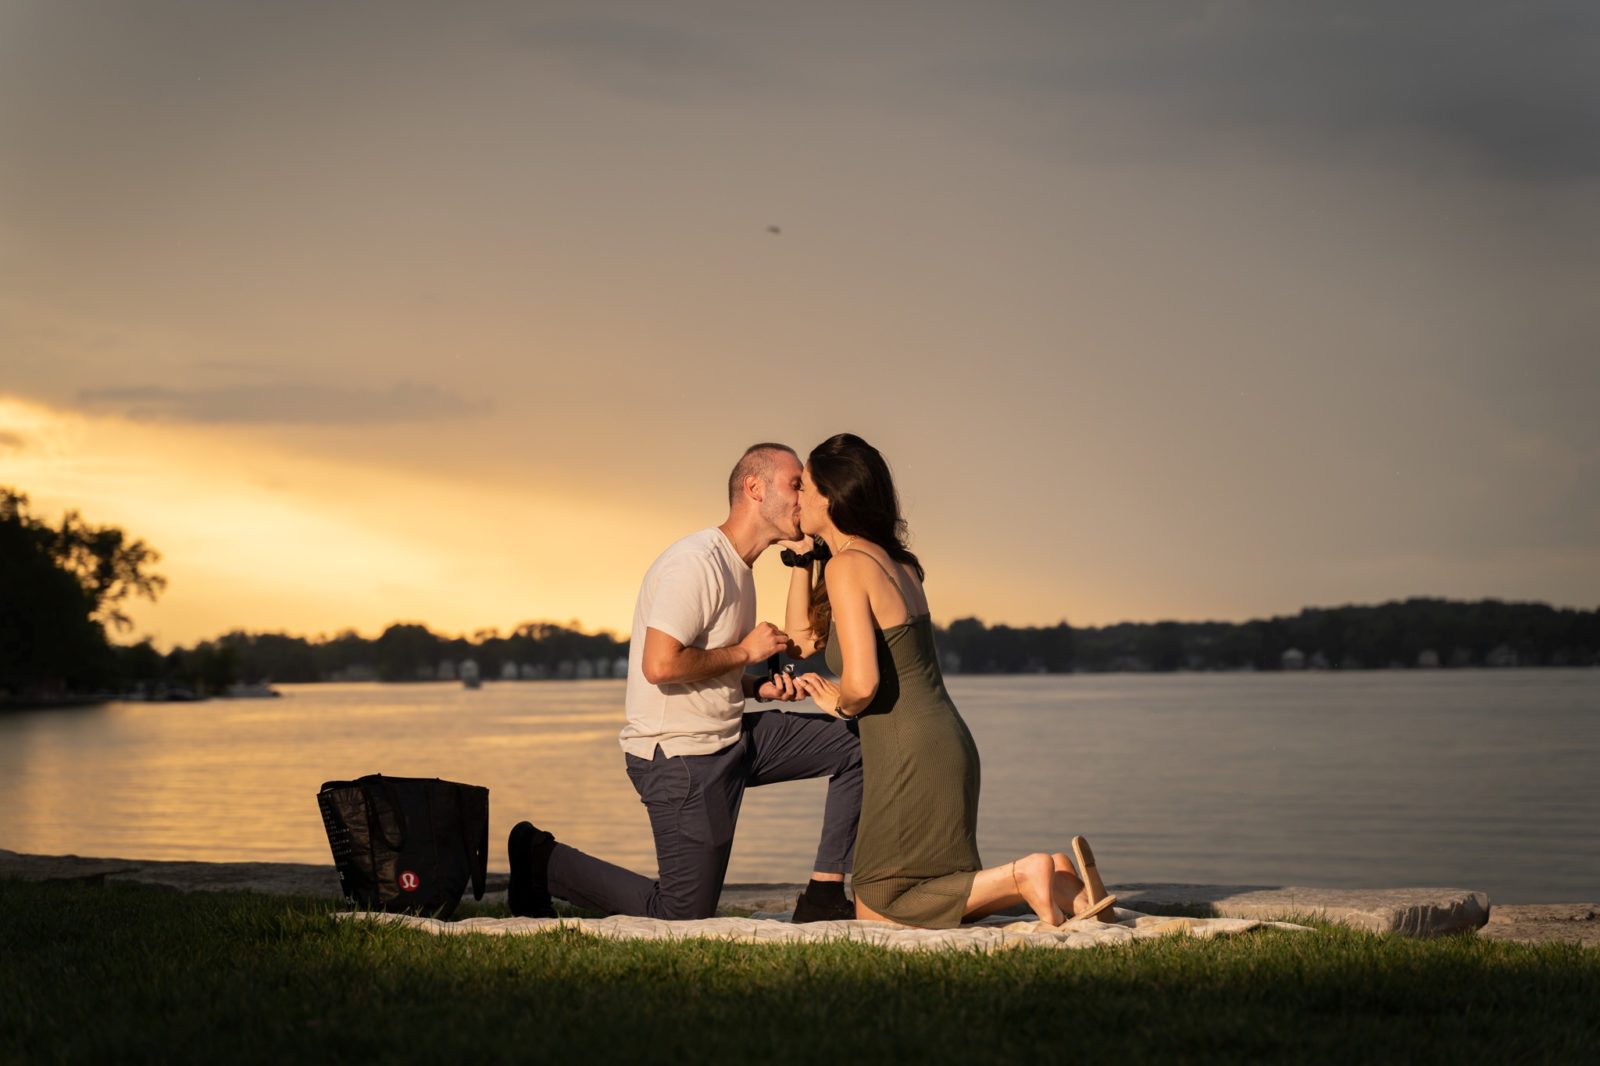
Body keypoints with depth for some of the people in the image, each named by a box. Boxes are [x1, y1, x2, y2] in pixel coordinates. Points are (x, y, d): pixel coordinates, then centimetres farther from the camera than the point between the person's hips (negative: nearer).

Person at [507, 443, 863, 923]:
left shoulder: (737, 567, 14)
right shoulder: (699, 562, -19)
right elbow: (661, 665, -28)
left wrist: (758, 686, 3)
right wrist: (744, 652, -16)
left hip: (730, 738, 10)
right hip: (680, 758, -10)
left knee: (861, 743, 2)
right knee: (682, 916, -4)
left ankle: (825, 897, 3)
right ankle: (542, 861, 10)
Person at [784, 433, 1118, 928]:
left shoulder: (847, 567, -13)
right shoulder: (893, 561, 14)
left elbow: (861, 683, -22)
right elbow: (803, 639, 21)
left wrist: (839, 703, -1)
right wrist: (802, 559, 16)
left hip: (911, 759, -9)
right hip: (945, 745, 9)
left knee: (877, 911, 2)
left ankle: (1023, 875, -11)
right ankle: (1055, 873, 3)